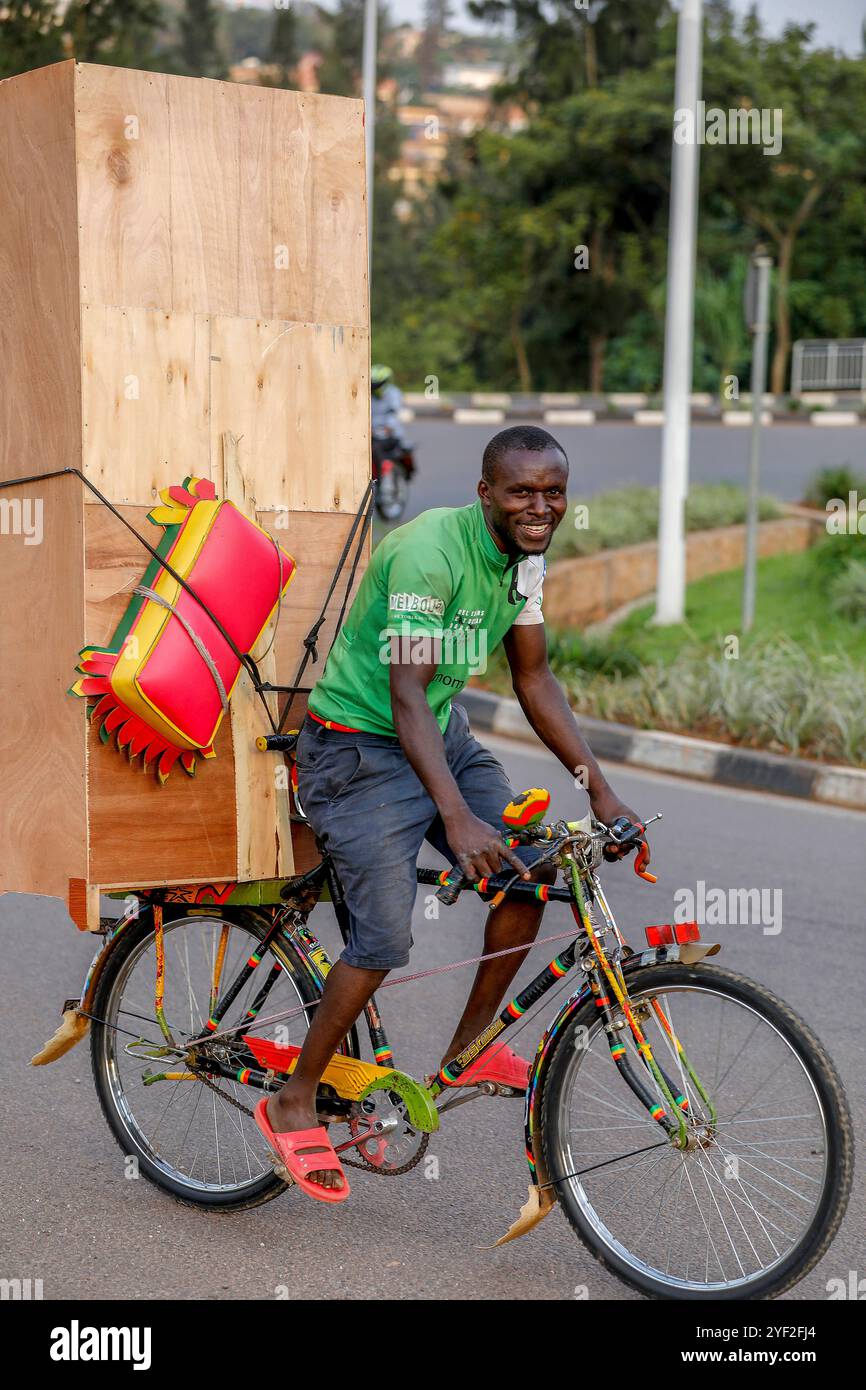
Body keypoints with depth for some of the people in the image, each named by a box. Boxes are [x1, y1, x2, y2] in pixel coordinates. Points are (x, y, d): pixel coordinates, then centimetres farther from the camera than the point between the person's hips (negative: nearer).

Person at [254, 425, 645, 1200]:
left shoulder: (525, 557, -2)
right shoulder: (429, 552, -28)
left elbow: (534, 679, 6)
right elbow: (406, 695, -34)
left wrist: (600, 789, 0)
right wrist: (457, 819, -45)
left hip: (443, 731, 8)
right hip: (361, 745, -8)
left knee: (532, 870, -3)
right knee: (387, 937, -14)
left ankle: (471, 1049, 15)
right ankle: (294, 1105, 3)